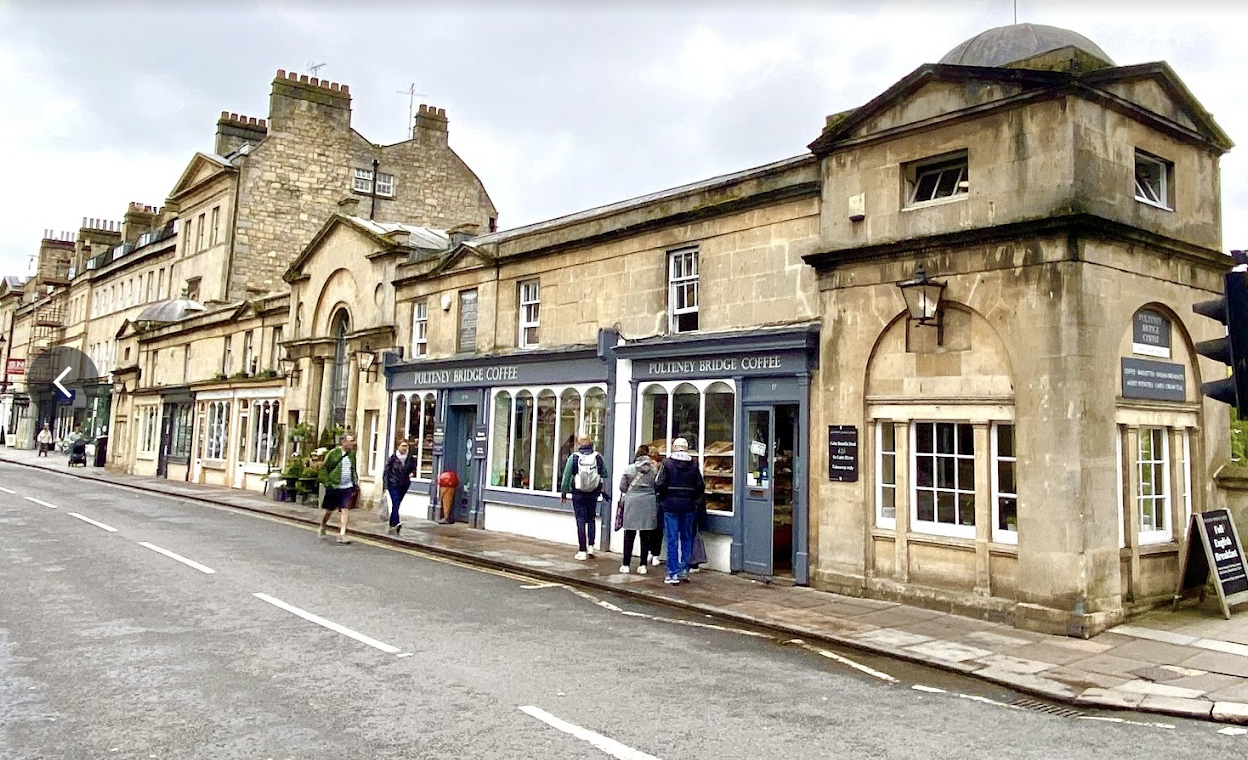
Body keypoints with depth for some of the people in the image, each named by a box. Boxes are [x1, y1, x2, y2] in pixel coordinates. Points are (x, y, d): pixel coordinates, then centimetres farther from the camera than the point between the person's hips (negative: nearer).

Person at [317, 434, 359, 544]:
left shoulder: (352, 454, 7)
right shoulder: (333, 453, -8)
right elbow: (324, 468, -4)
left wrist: (355, 484, 14)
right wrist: (327, 483, -9)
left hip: (347, 487, 3)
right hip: (334, 486, -3)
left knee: (345, 510, -6)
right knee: (329, 510, 12)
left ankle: (342, 534, -6)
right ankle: (322, 529, 36)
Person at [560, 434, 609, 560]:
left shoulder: (573, 457, -5)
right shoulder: (598, 457, -2)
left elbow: (566, 477, -3)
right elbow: (605, 475, 3)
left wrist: (563, 493, 6)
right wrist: (604, 492, 19)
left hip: (578, 494, -1)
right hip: (593, 495, 2)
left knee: (581, 522, 3)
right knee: (591, 520, 17)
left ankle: (582, 551, 4)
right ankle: (590, 546, 8)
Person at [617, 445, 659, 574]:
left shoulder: (629, 469, -4)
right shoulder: (654, 469, -3)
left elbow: (622, 487, 1)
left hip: (632, 502, -1)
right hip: (649, 503, 1)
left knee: (629, 535, 7)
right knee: (645, 536, 8)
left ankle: (626, 565, 9)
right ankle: (642, 565, 9)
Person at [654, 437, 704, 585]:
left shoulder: (667, 463, -8)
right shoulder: (693, 465, -1)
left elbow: (659, 485, -11)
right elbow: (701, 486, -1)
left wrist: (663, 498, 8)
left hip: (671, 506, -2)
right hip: (689, 506, 2)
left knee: (672, 540, 2)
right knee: (686, 538, 14)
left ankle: (673, 574, 3)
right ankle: (684, 570, 14)